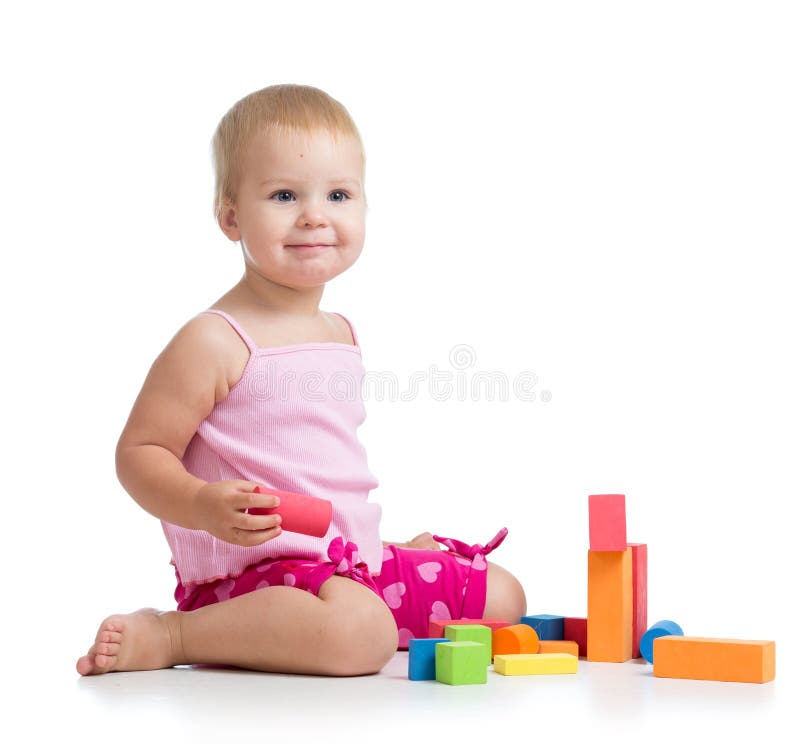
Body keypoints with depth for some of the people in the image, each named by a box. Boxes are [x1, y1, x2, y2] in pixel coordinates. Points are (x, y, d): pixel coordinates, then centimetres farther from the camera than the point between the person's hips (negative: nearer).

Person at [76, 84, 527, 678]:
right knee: (359, 633, -37)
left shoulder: (343, 334, 12)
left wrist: (385, 546, 24)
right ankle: (170, 636, -14)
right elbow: (139, 451, -11)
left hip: (353, 560, 9)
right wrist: (206, 507, -29)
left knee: (503, 596, 13)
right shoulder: (214, 341, -13)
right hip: (252, 569, -9)